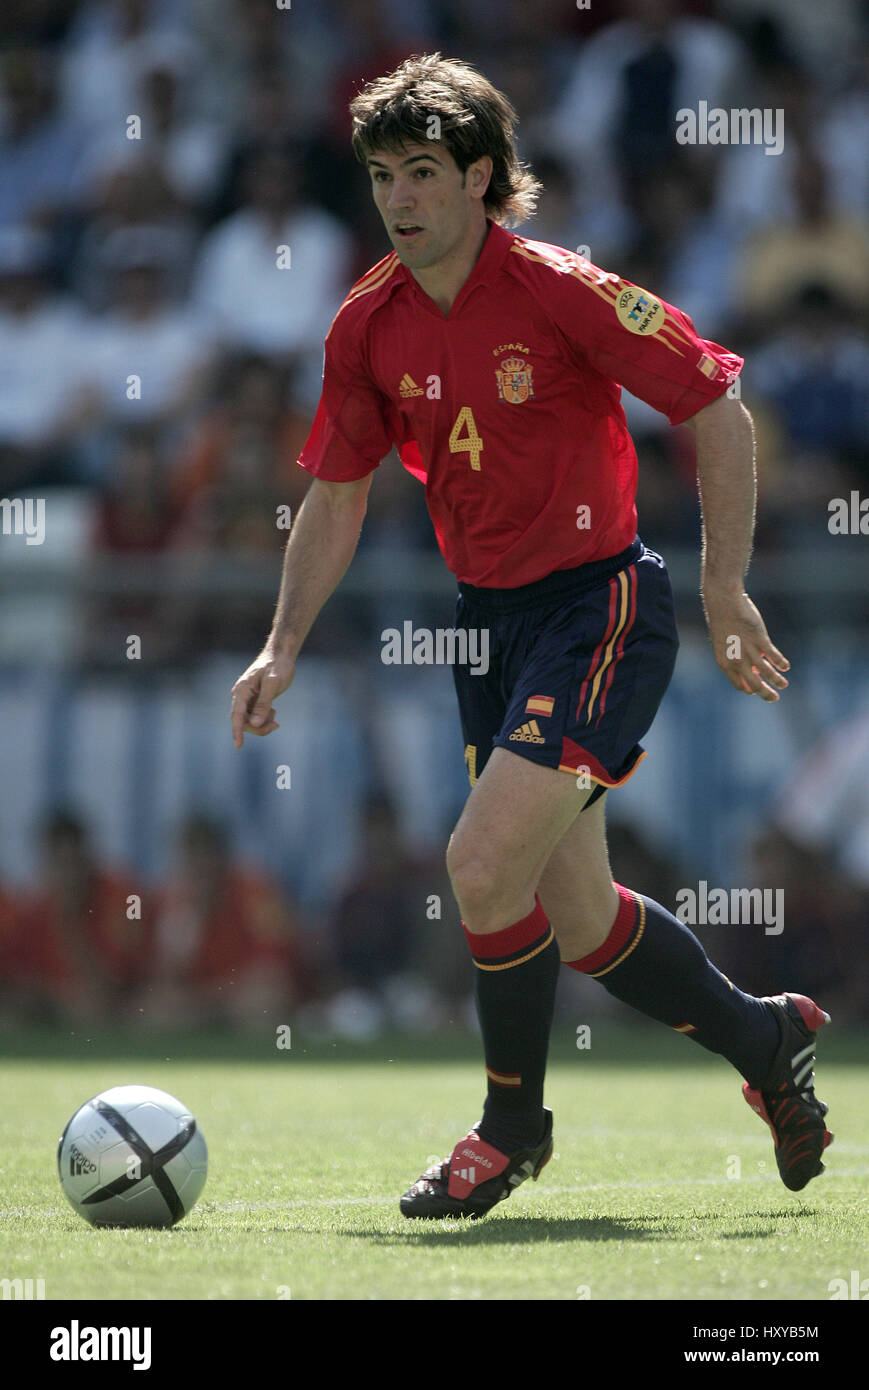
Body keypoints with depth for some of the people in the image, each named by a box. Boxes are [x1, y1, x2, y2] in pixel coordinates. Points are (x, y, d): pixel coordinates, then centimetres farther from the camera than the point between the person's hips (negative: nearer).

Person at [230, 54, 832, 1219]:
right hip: (490, 620, 7)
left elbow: (717, 411, -11)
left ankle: (513, 1124, 2)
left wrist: (725, 586, -12)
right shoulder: (369, 327, 0)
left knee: (485, 862, -19)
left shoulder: (561, 293, -17)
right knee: (577, 920, 11)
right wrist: (283, 648, 1)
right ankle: (765, 1042, 36)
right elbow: (336, 496, 10)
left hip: (601, 607, -7)